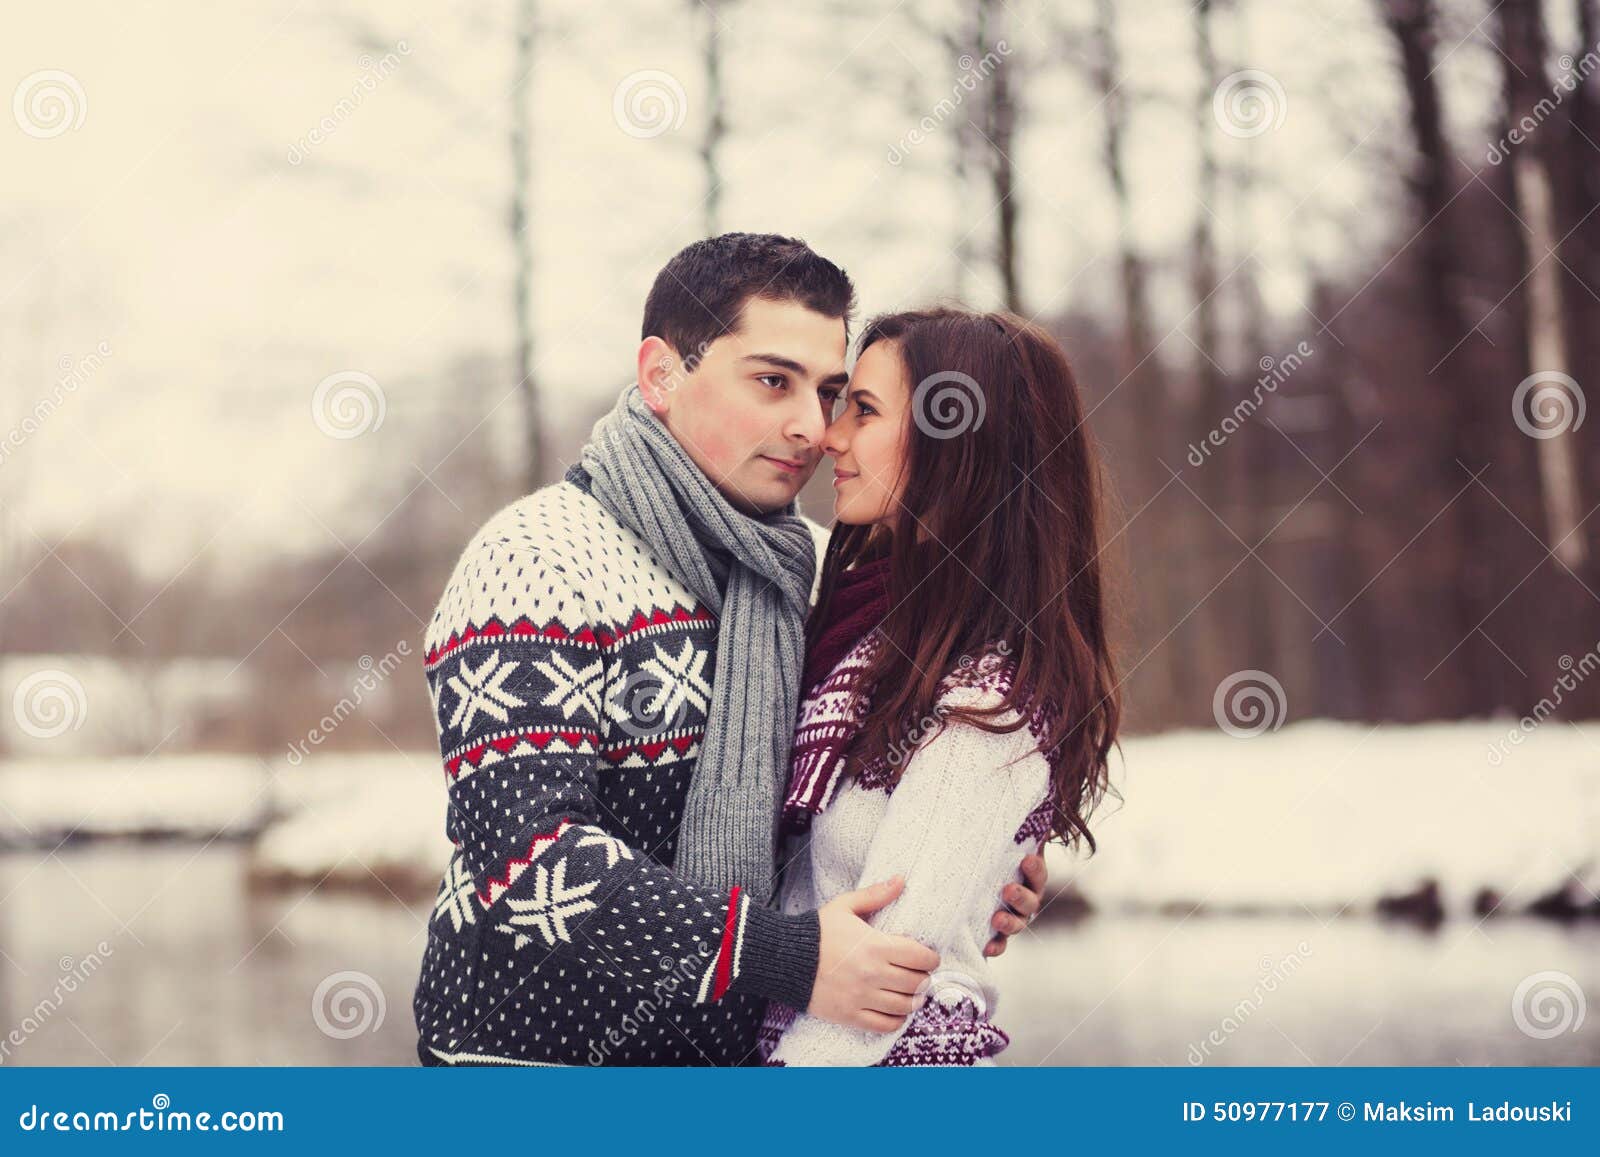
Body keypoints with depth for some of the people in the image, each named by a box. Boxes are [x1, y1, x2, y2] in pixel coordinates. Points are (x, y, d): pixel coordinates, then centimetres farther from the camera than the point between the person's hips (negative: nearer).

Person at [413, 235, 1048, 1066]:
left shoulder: (797, 571, 6)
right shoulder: (538, 560, -16)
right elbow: (521, 849, -26)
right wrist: (783, 957, -29)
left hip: (726, 1046, 7)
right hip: (534, 1047, -7)